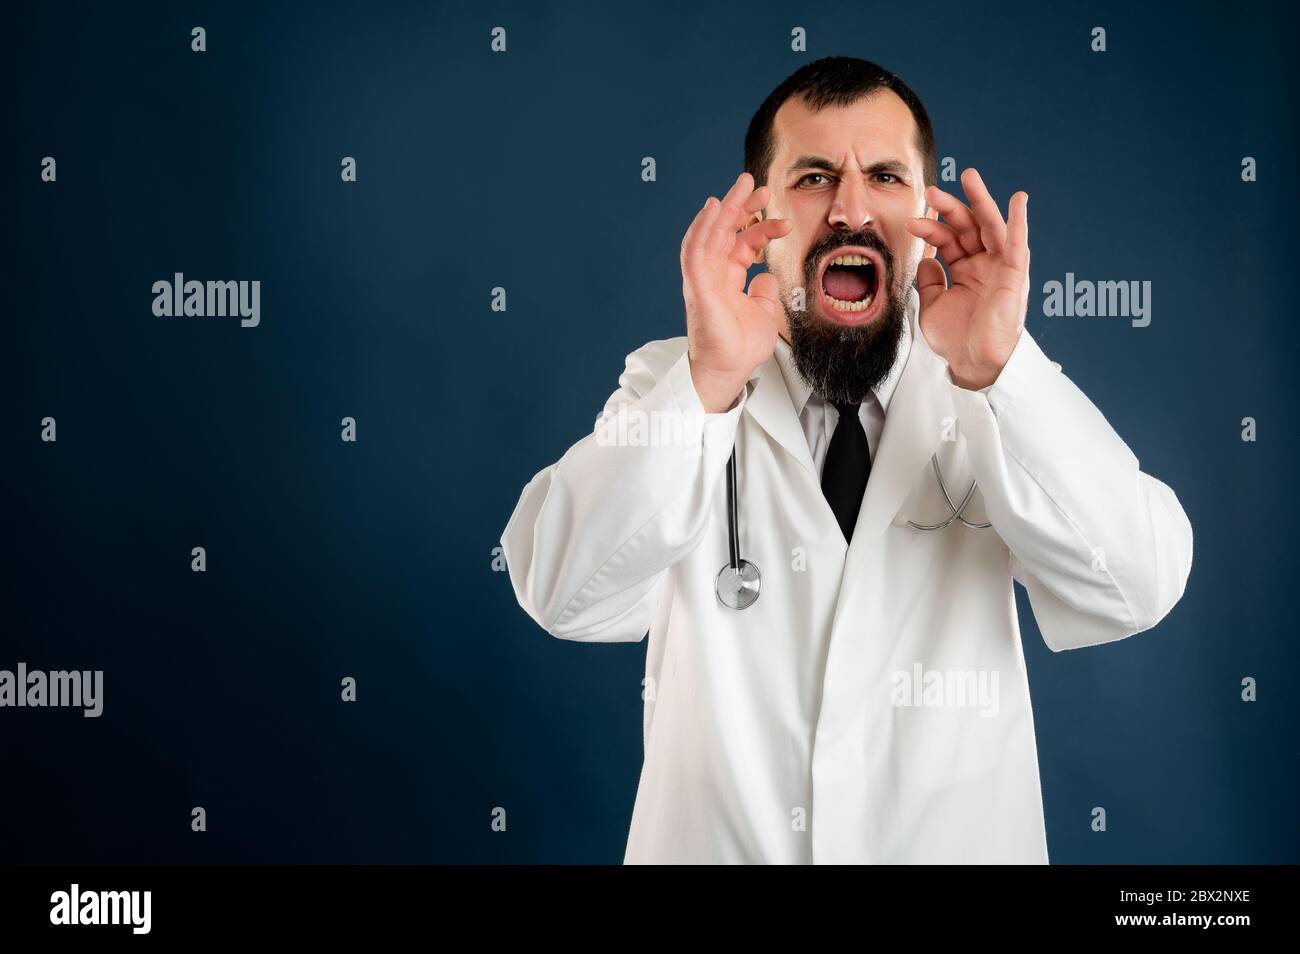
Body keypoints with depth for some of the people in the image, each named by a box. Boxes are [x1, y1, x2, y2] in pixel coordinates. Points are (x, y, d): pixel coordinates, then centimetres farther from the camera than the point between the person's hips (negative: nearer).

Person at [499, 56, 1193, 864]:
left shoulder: (1009, 397, -6)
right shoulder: (670, 385, -7)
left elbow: (1131, 593, -19)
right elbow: (569, 598, -20)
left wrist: (1000, 371, -31)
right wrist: (708, 381, -31)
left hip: (958, 838, 1)